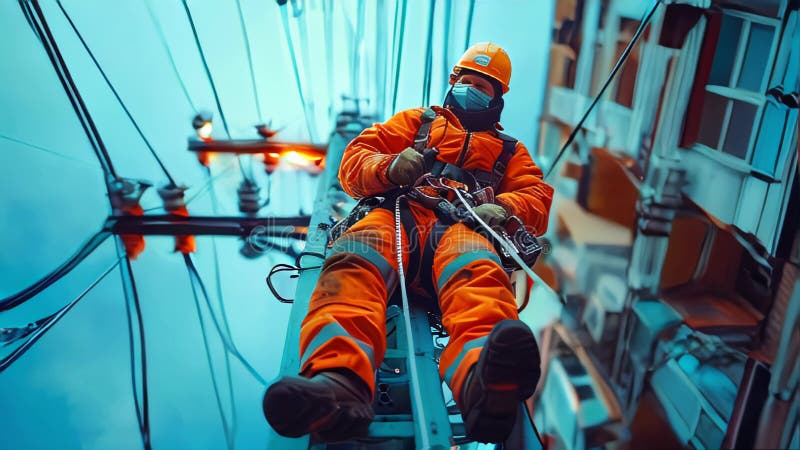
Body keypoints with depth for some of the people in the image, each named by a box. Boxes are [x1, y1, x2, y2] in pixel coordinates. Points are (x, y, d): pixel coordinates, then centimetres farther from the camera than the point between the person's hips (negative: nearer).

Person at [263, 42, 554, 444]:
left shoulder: (509, 151, 36)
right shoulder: (417, 121, 35)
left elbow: (537, 198, 20)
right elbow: (355, 161, 22)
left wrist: (504, 207, -6)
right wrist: (387, 168, -4)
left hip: (461, 228, 0)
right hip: (398, 216, 1)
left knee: (477, 273, -39)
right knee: (353, 263, -37)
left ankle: (483, 384, -70)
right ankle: (339, 384, -61)